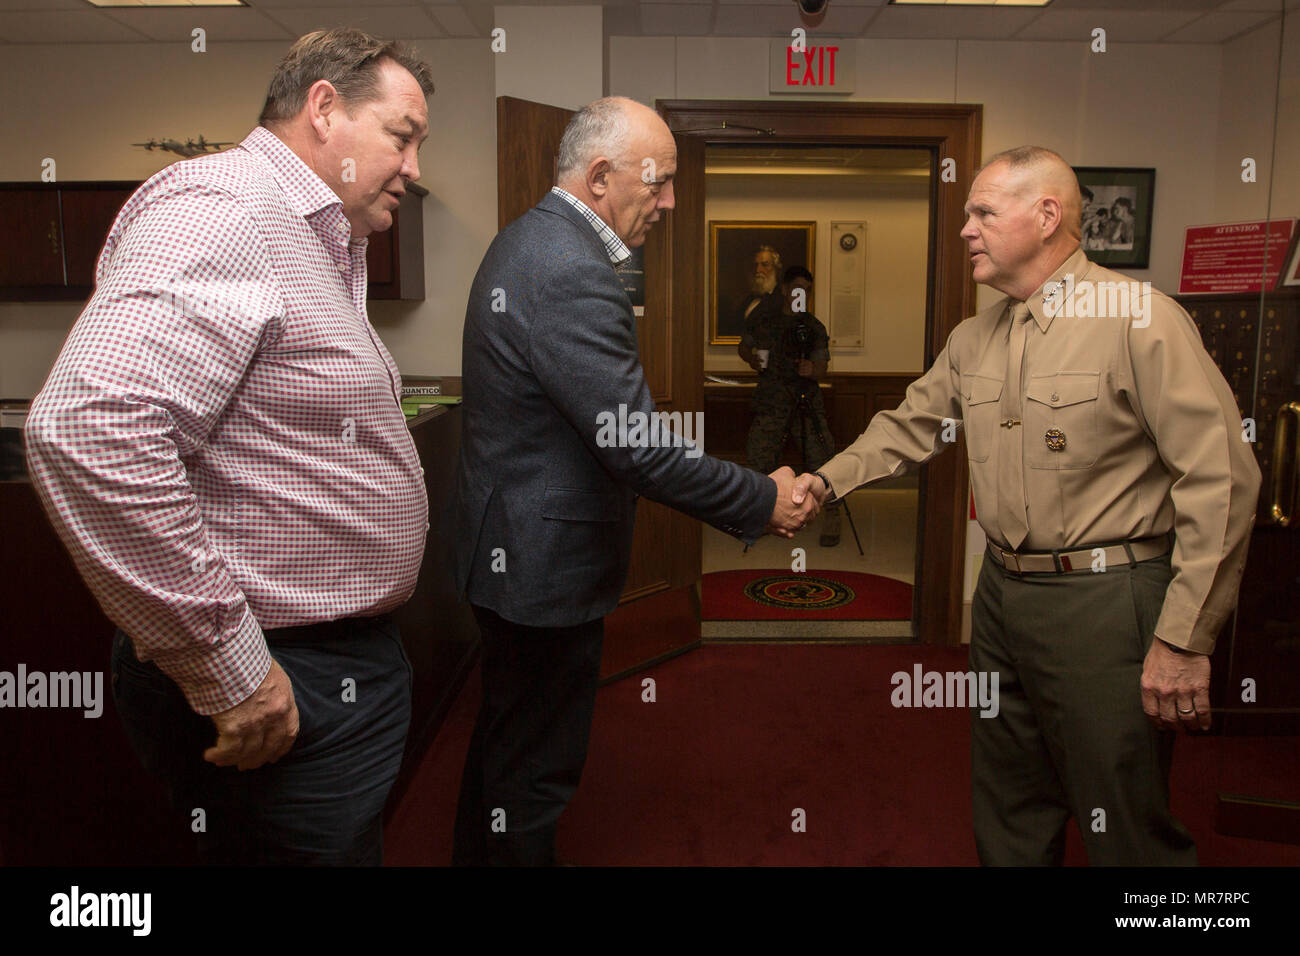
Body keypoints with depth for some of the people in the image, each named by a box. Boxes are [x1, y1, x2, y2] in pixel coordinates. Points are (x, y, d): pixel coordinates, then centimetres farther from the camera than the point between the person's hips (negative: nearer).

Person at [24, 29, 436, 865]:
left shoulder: (313, 245, 16)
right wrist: (227, 672, -25)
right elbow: (88, 431, -32)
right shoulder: (223, 210, -18)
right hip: (286, 697, -10)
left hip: (340, 664, 10)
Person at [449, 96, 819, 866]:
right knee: (536, 768, 7)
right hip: (545, 556, -11)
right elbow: (637, 446, -28)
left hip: (510, 538, 11)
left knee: (505, 737, 27)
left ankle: (479, 853, 45)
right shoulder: (571, 275, -25)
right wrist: (763, 501, -16)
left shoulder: (525, 240, 9)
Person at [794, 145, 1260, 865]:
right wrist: (827, 480, 2)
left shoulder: (1138, 319, -14)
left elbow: (1220, 479, -17)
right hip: (1003, 594, 7)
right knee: (1008, 812, 21)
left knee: (1126, 830, 6)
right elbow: (910, 426, 19)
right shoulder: (972, 340, 9)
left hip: (1104, 602, -7)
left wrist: (1184, 640, -18)